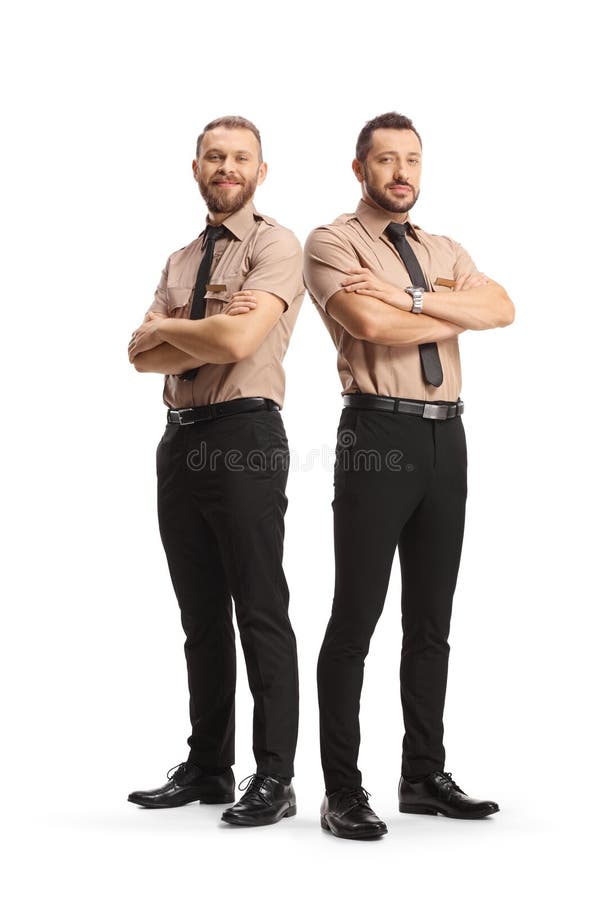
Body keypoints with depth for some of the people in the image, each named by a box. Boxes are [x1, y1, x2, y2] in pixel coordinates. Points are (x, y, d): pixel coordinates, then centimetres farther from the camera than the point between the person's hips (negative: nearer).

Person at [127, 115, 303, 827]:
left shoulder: (274, 245, -3)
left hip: (244, 434, -7)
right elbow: (141, 356, 7)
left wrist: (167, 326, -2)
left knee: (260, 613, -3)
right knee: (202, 617, 12)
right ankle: (207, 769, 22)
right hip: (182, 440, 7)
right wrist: (208, 333, -9)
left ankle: (275, 778, 4)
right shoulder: (179, 261, 19)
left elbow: (237, 340, -18)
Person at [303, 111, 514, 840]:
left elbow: (502, 309, 1)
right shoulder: (333, 243, 1)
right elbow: (372, 325, -16)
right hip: (379, 432, -6)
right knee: (356, 616, -3)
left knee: (431, 620, 10)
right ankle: (342, 790, 5)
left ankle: (424, 776, 21)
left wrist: (413, 297, -12)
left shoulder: (445, 253, 19)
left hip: (445, 438, 6)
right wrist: (456, 309, -1)